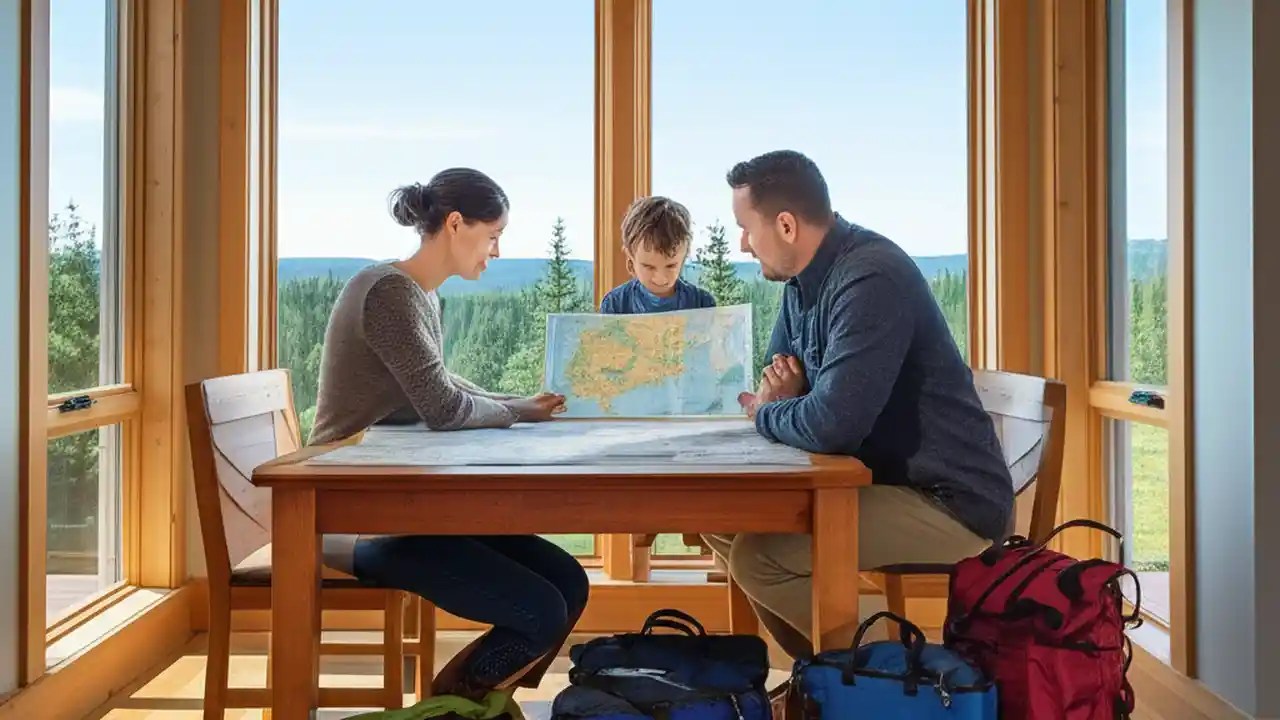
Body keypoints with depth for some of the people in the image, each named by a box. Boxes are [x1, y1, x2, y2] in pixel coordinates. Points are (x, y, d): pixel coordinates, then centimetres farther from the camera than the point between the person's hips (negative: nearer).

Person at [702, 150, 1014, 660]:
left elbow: (833, 424, -32)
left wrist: (765, 415, -9)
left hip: (951, 502, -10)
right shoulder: (804, 280, 7)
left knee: (756, 556, -24)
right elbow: (779, 389, 18)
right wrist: (782, 396, -7)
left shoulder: (870, 279, -23)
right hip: (883, 478, 10)